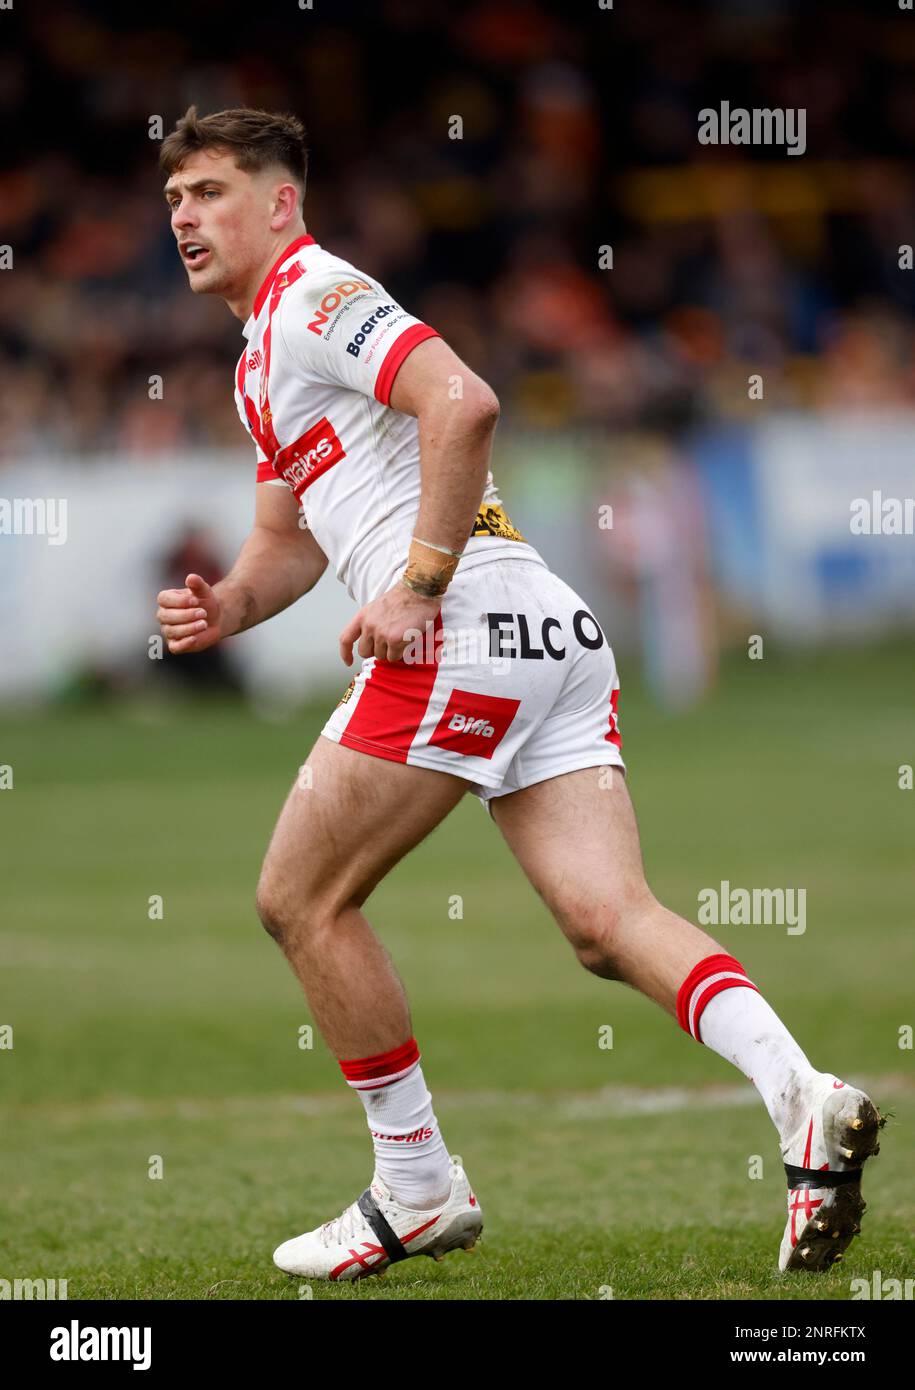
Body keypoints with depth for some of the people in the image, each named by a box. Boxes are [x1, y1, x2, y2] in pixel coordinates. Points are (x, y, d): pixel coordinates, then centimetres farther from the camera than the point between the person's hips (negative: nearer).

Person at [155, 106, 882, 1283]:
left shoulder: (316, 294, -3)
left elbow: (464, 403, -19)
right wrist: (227, 604, 12)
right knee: (608, 919, -5)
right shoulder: (263, 358, 28)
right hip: (548, 632, 9)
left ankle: (417, 1193, 8)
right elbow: (288, 535, 34)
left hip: (468, 623, -9)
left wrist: (418, 587, -18)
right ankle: (801, 1098, -26)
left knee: (302, 899, 2)